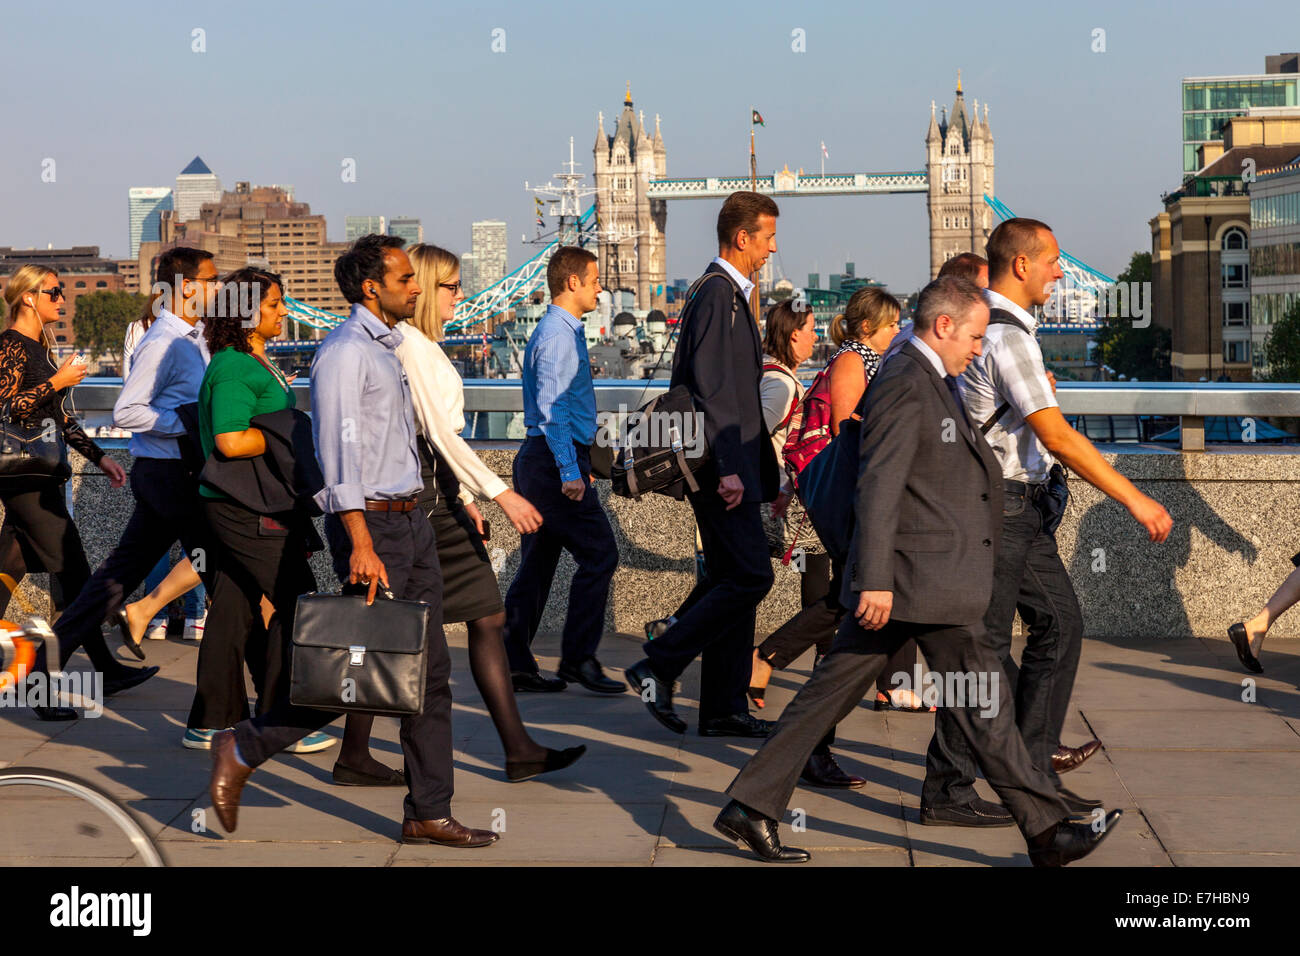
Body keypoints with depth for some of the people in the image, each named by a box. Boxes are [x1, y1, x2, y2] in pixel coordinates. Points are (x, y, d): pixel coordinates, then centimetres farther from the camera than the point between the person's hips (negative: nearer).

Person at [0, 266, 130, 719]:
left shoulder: (40, 347, 18)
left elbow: (60, 416, 22)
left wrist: (99, 456, 19)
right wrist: (56, 382, -18)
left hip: (43, 474, 9)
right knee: (71, 575, -8)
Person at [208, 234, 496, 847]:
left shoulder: (386, 348, 17)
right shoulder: (345, 351, -12)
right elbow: (340, 451, -19)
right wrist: (362, 544, -25)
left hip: (411, 520, 9)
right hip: (373, 523, -9)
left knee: (429, 669, 6)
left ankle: (428, 814, 11)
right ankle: (244, 748, 10)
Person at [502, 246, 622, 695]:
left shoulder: (562, 331, 18)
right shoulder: (558, 335, -13)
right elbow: (551, 407, -21)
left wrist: (578, 464, 26)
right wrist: (570, 471, -25)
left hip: (539, 458, 10)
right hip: (555, 457, -10)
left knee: (537, 562, 10)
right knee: (599, 553, -7)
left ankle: (515, 663, 13)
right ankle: (577, 658, -4)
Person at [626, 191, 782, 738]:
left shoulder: (729, 292, 19)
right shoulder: (718, 293, -13)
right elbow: (710, 389, -20)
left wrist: (760, 470, 23)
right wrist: (727, 467, -23)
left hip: (729, 465, 11)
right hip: (720, 464, -11)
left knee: (732, 581, 10)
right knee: (750, 576, -11)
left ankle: (725, 709, 13)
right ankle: (659, 666, -5)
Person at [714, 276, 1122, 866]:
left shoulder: (932, 382, 18)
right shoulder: (906, 384, -15)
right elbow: (879, 484, -22)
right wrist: (876, 579, -25)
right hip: (925, 578, -10)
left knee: (831, 693, 9)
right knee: (982, 706, -1)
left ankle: (750, 808, 12)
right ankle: (1046, 832, 10)